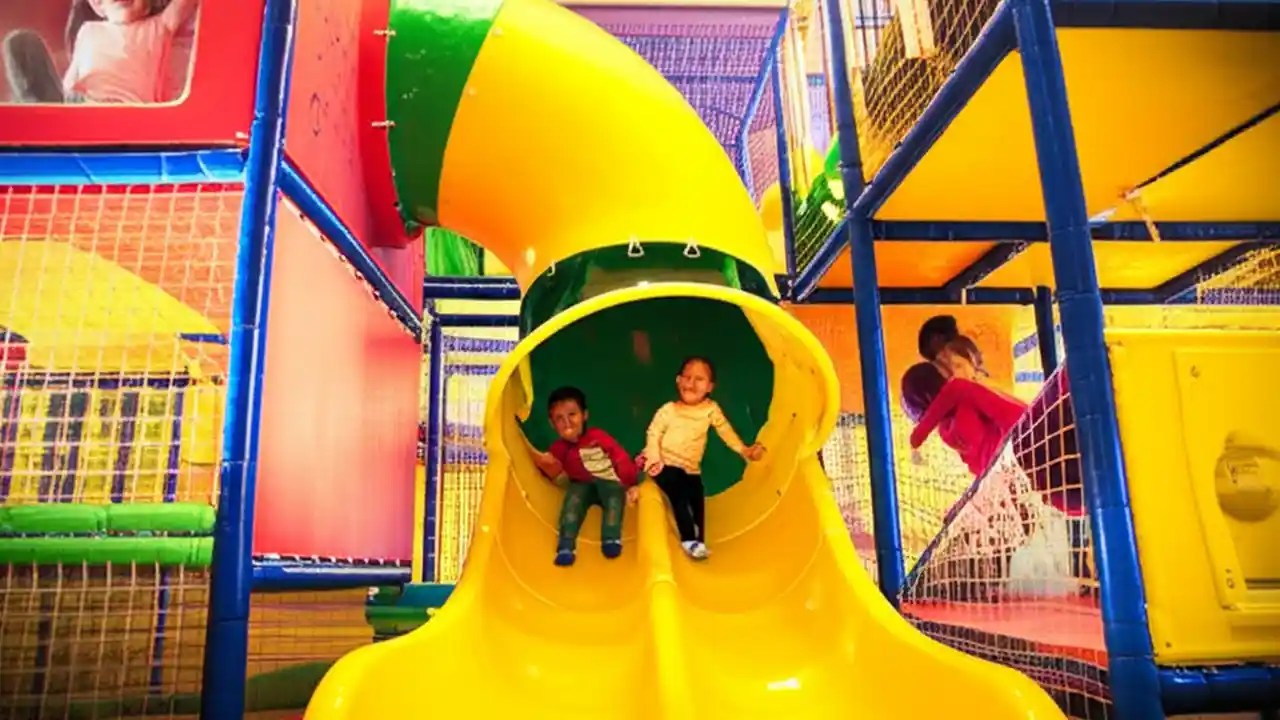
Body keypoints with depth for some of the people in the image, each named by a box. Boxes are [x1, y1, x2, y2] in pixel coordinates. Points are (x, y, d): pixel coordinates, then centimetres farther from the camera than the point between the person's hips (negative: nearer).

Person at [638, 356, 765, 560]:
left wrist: (744, 450, -3)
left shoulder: (711, 409, -1)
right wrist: (654, 459, -15)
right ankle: (689, 540, -18)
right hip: (666, 465, -3)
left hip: (691, 469, 4)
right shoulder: (668, 410, -7)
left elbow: (725, 431, 4)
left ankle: (699, 541, 3)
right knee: (679, 495, -23)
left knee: (698, 500, -10)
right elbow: (653, 433, -4)